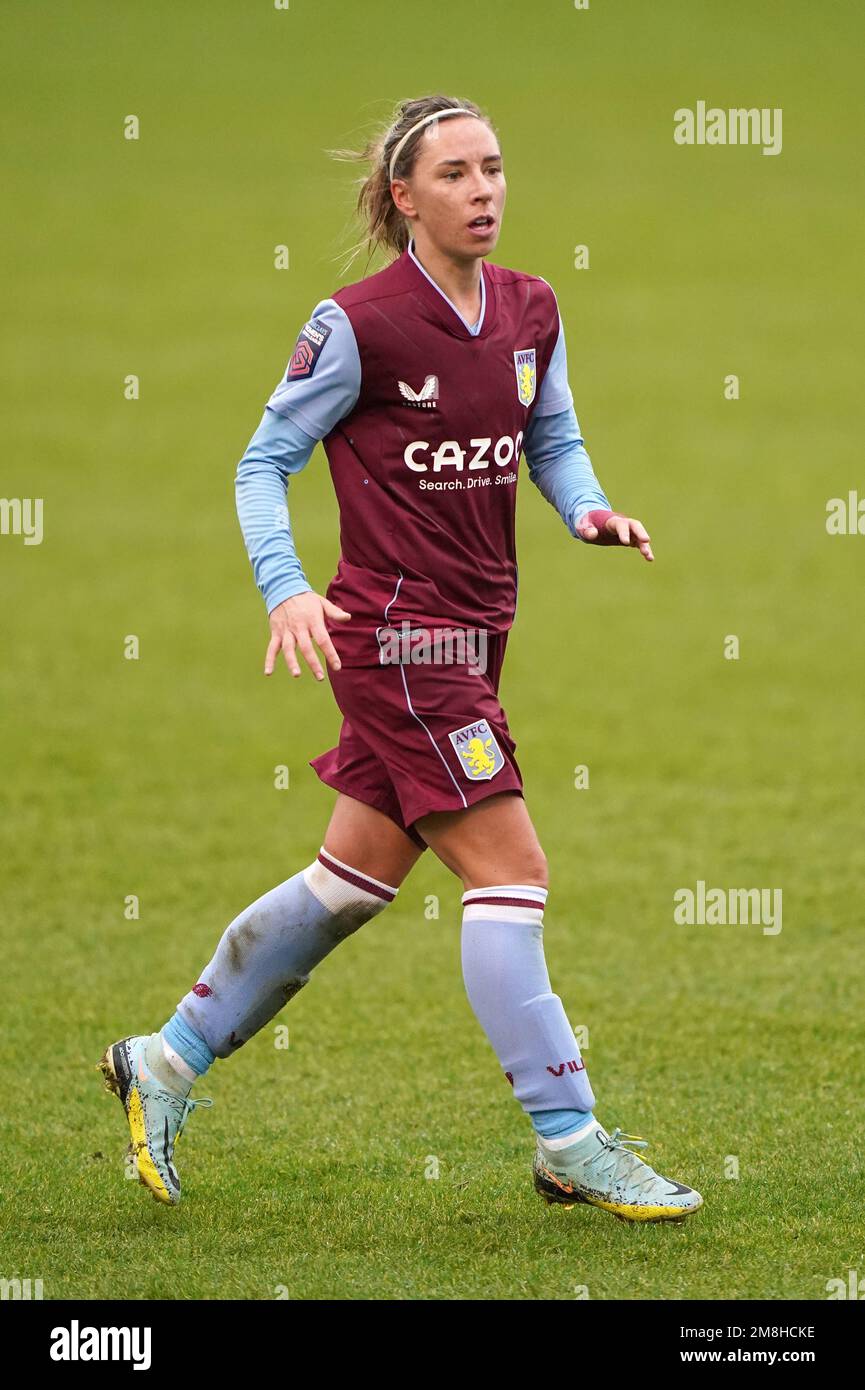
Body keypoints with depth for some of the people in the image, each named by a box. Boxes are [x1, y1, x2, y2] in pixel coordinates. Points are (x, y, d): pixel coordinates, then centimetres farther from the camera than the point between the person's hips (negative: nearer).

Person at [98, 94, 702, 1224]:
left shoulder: (531, 312, 5)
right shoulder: (358, 325, -13)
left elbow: (554, 440, 17)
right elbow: (265, 461, -5)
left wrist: (589, 508, -5)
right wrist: (285, 589, -19)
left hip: (471, 637, 8)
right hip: (396, 632, -8)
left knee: (356, 879, 15)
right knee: (510, 870, -11)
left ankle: (167, 1063, 29)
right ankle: (570, 1144, -5)